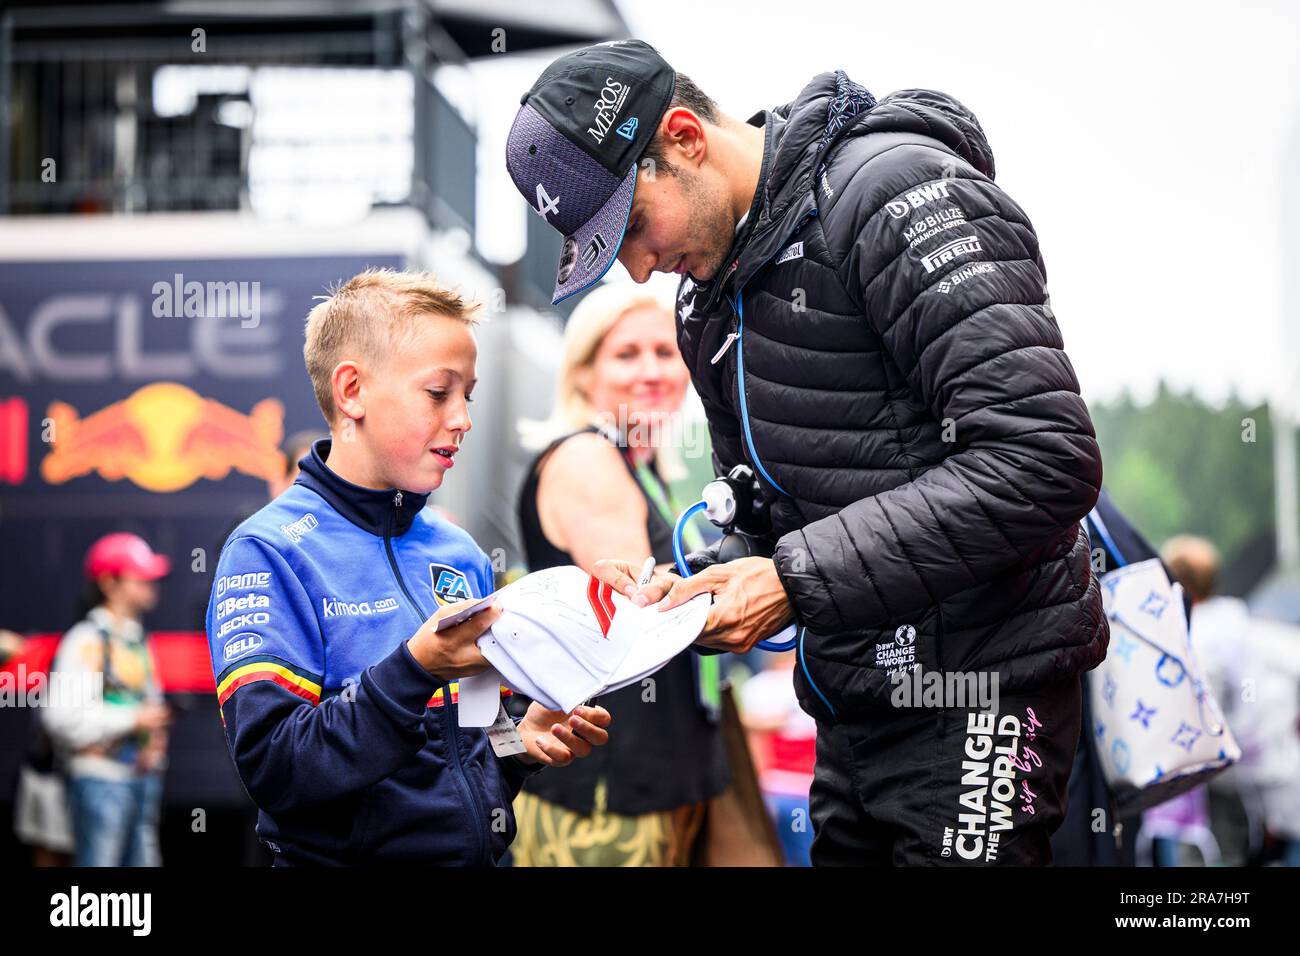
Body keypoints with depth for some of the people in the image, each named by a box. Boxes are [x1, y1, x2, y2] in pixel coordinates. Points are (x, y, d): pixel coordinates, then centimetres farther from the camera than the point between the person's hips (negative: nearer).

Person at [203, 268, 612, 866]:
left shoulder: (460, 553, 11)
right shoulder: (268, 552, -5)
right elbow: (272, 770, -15)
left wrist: (519, 738, 2)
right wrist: (416, 667, -22)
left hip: (478, 851, 4)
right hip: (343, 858, -4)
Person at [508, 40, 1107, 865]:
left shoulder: (898, 192, -16)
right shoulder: (713, 287, 12)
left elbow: (1043, 462, -25)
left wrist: (799, 579, -23)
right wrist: (676, 587, -4)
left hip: (972, 700, -8)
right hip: (852, 706, 8)